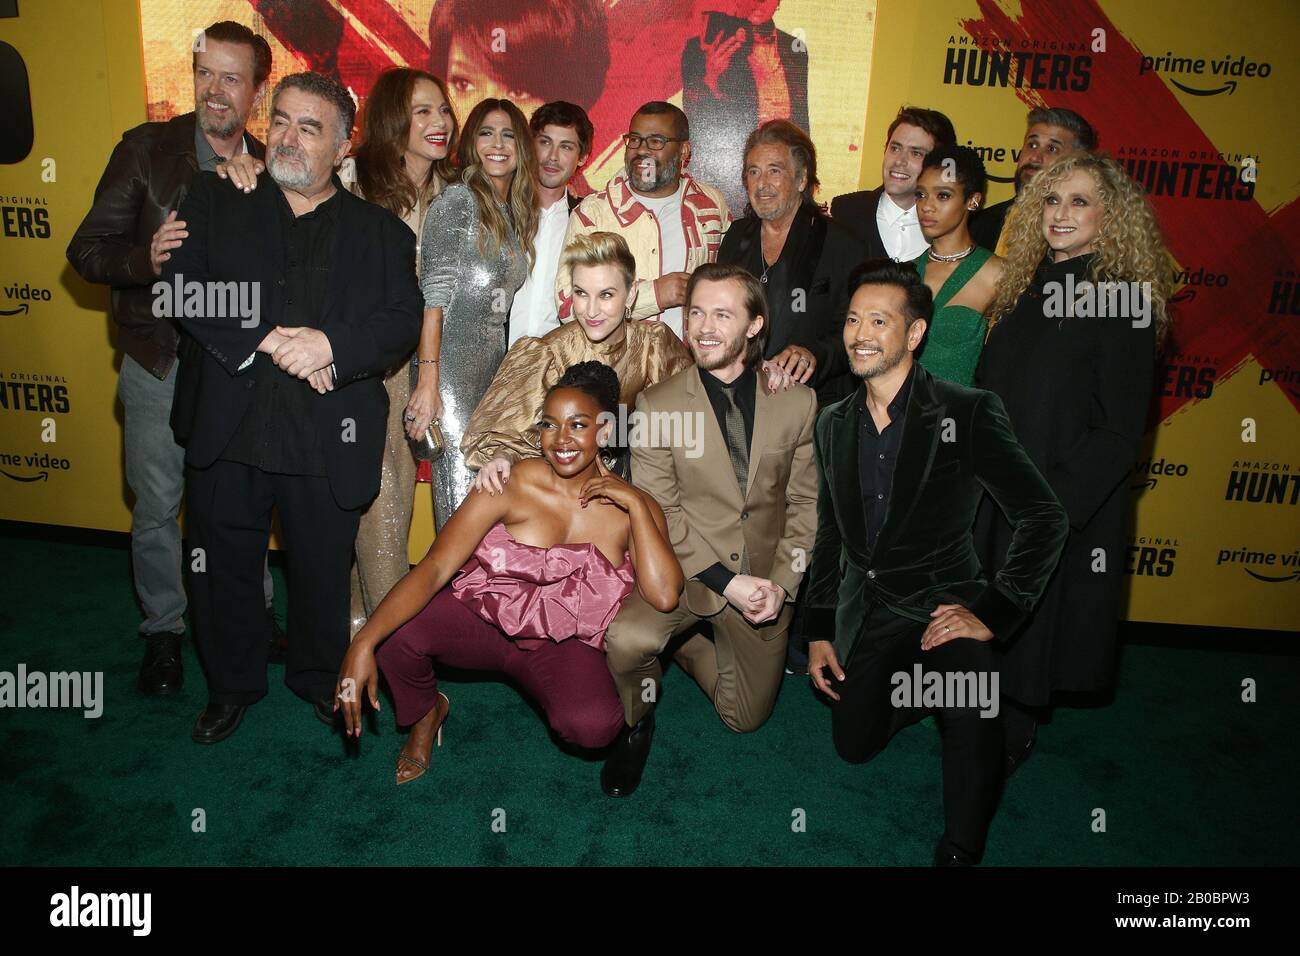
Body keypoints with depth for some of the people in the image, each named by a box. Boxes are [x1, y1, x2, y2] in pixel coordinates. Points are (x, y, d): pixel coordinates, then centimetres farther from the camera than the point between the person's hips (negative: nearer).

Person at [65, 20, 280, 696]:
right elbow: (87, 250, -6)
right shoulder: (146, 148, -3)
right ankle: (164, 629, 27)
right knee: (155, 506, 8)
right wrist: (147, 258, -24)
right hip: (160, 362, -1)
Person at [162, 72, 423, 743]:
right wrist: (269, 340, -16)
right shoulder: (215, 201, 9)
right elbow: (183, 286, -3)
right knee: (222, 568, 13)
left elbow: (403, 322, -3)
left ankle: (321, 678, 37)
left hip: (329, 437, -1)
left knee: (324, 573, 12)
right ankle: (232, 684, 36)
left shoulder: (381, 230, 7)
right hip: (228, 430, 1)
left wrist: (331, 345, -20)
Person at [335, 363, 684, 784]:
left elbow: (664, 596, -20)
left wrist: (636, 504, -19)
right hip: (483, 619, 0)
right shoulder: (511, 484, -11)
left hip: (566, 646, 0)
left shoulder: (633, 508, -5)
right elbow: (435, 567, -20)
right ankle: (426, 711, 7)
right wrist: (364, 642, -33)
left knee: (593, 726, -32)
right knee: (393, 631, -29)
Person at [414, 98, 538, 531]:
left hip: (495, 366, 7)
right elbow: (433, 292, -12)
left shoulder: (516, 214, 17)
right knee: (461, 498, -6)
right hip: (454, 366, -7)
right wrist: (428, 379, -18)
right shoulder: (458, 200, -4)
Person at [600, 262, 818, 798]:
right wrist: (726, 581, -18)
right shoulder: (656, 404, -8)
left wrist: (782, 582, -10)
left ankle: (684, 642, 41)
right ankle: (636, 723, 3)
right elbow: (660, 515, -10)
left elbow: (805, 503, 2)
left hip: (766, 578, 3)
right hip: (682, 572, -2)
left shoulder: (798, 403, -3)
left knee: (745, 718, 13)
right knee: (627, 639, -33)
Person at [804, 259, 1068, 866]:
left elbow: (1044, 518, -13)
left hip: (943, 603, -5)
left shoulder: (970, 414, -12)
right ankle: (922, 690, 38)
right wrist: (819, 630, 7)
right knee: (854, 744, 7)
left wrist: (993, 614, -18)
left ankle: (960, 852, -13)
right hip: (865, 609, 5)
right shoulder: (833, 424, 5)